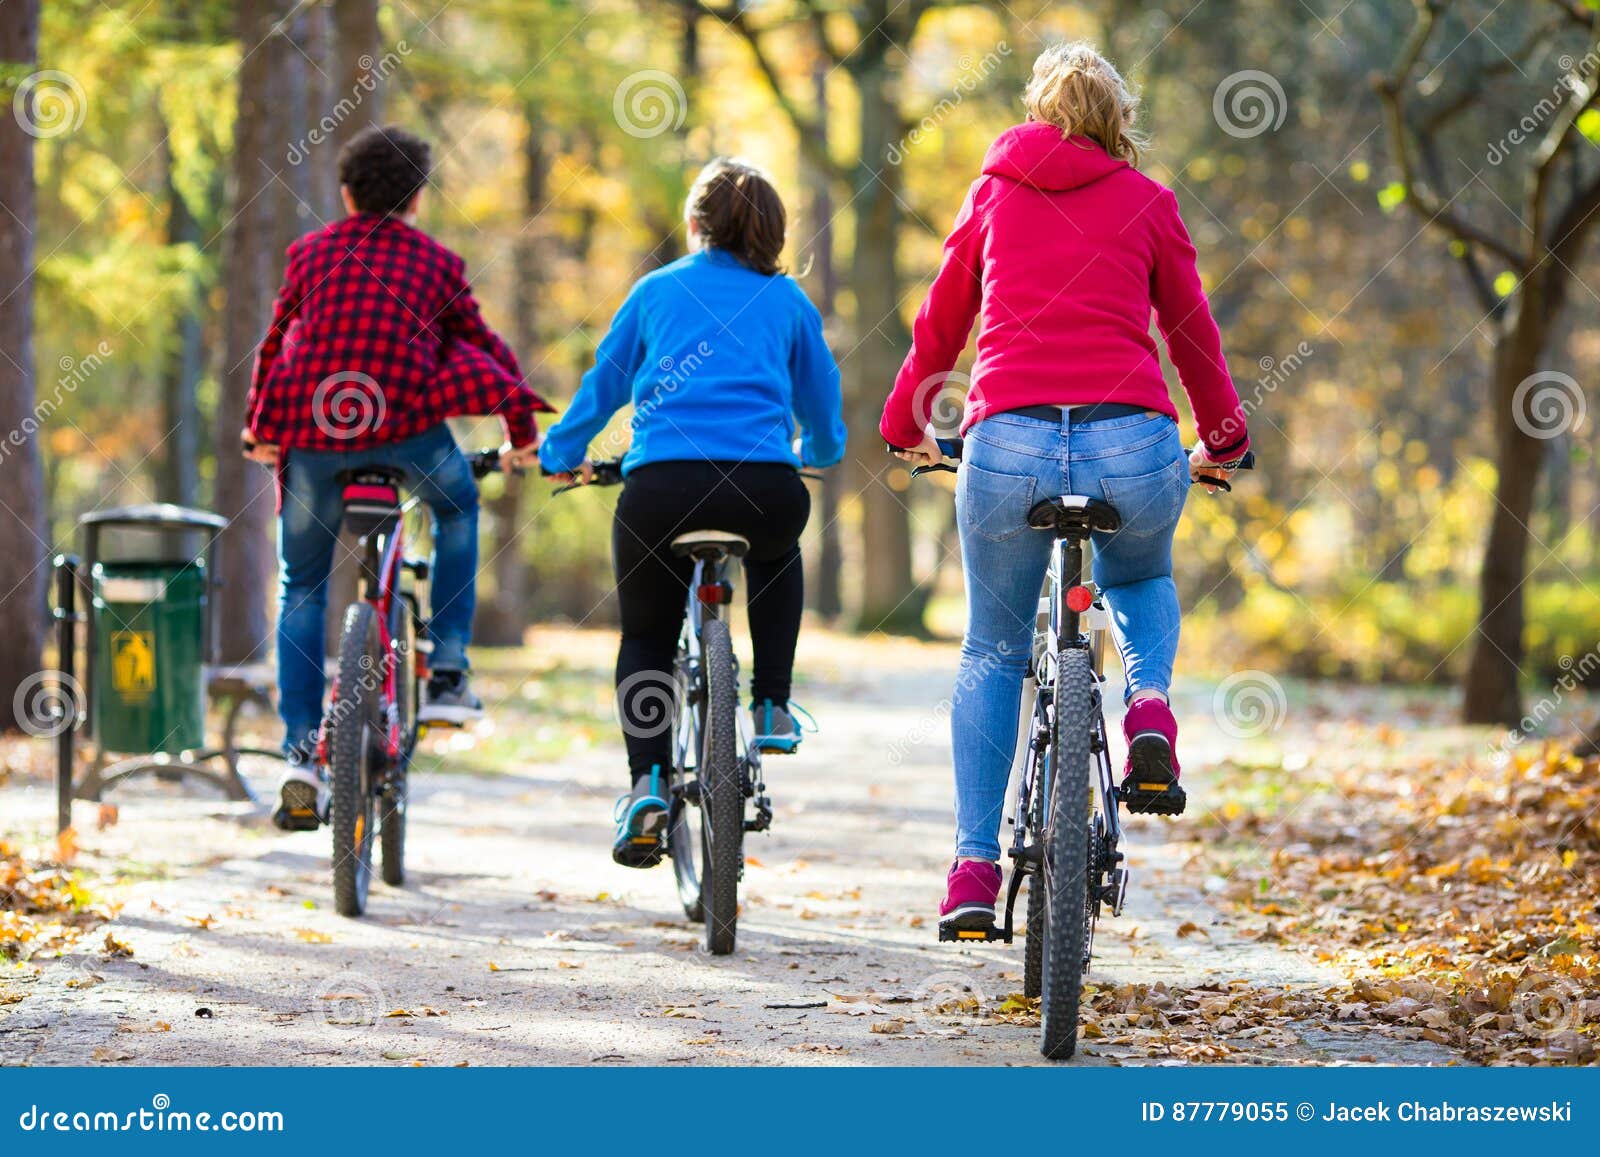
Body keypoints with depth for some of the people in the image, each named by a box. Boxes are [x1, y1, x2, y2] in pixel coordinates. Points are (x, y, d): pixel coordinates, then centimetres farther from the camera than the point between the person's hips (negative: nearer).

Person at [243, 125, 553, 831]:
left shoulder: (311, 253, 14)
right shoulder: (436, 263, 12)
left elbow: (275, 345, 20)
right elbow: (486, 349, 16)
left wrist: (260, 428, 32)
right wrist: (523, 430, 25)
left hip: (311, 434, 1)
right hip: (405, 429, -1)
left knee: (301, 592, 15)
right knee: (456, 509, 31)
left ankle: (300, 757, 4)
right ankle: (447, 675, 19)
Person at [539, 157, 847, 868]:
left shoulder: (657, 290, 20)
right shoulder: (788, 301, 20)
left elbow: (602, 386, 27)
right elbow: (824, 412, 29)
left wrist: (561, 454, 46)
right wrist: (818, 454, 52)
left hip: (659, 483, 0)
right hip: (766, 489, 1)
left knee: (645, 636, 19)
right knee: (779, 556, 37)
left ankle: (646, 782, -2)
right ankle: (771, 708, 25)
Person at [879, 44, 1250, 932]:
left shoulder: (993, 194, 17)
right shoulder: (1145, 201, 13)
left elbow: (939, 324, 25)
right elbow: (1192, 332, 20)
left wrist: (904, 426, 41)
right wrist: (1223, 440, 36)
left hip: (1008, 444, 0)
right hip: (1131, 443, 0)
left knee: (991, 653, 18)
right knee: (1139, 580, 33)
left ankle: (974, 869, 8)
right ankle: (1149, 707, 3)